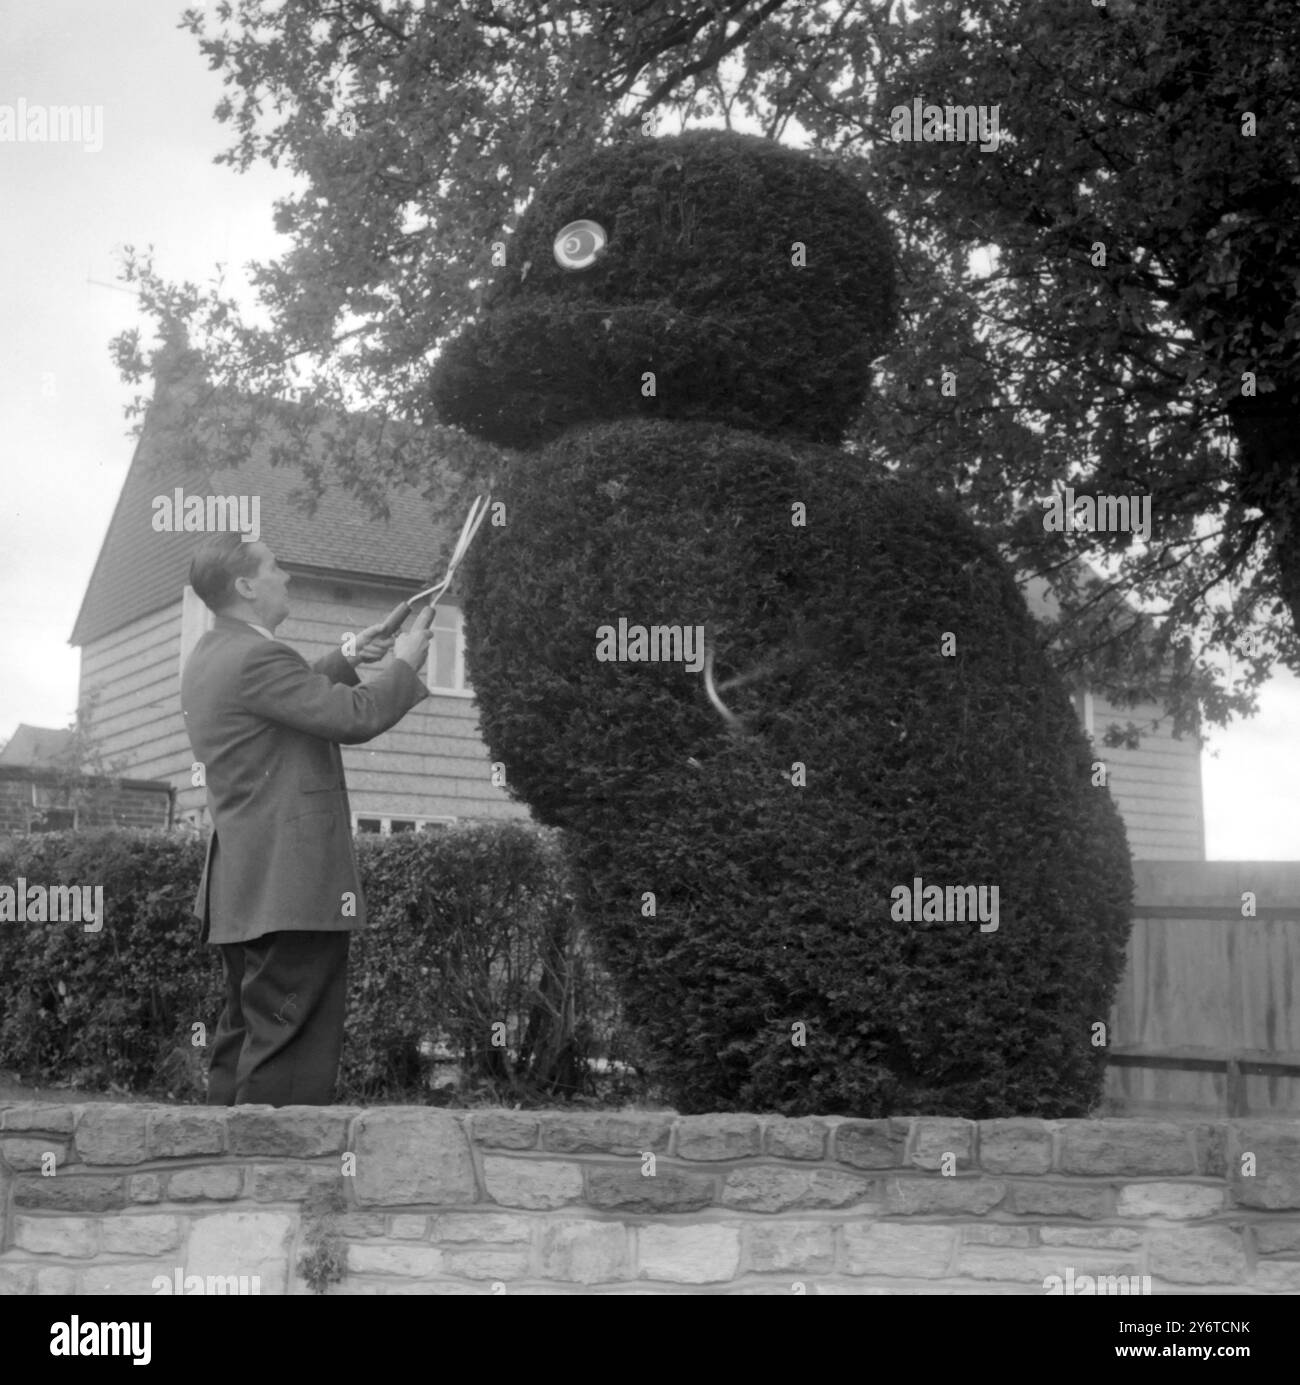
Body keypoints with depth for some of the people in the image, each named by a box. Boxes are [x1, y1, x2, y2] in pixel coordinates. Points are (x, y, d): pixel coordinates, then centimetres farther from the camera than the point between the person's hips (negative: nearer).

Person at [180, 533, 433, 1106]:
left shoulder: (208, 659, 16)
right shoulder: (255, 657, -16)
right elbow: (355, 718, -18)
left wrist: (345, 661, 21)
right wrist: (405, 664, -2)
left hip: (242, 885, 11)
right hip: (294, 885, -11)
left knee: (243, 1035, 15)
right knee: (291, 1041, -8)